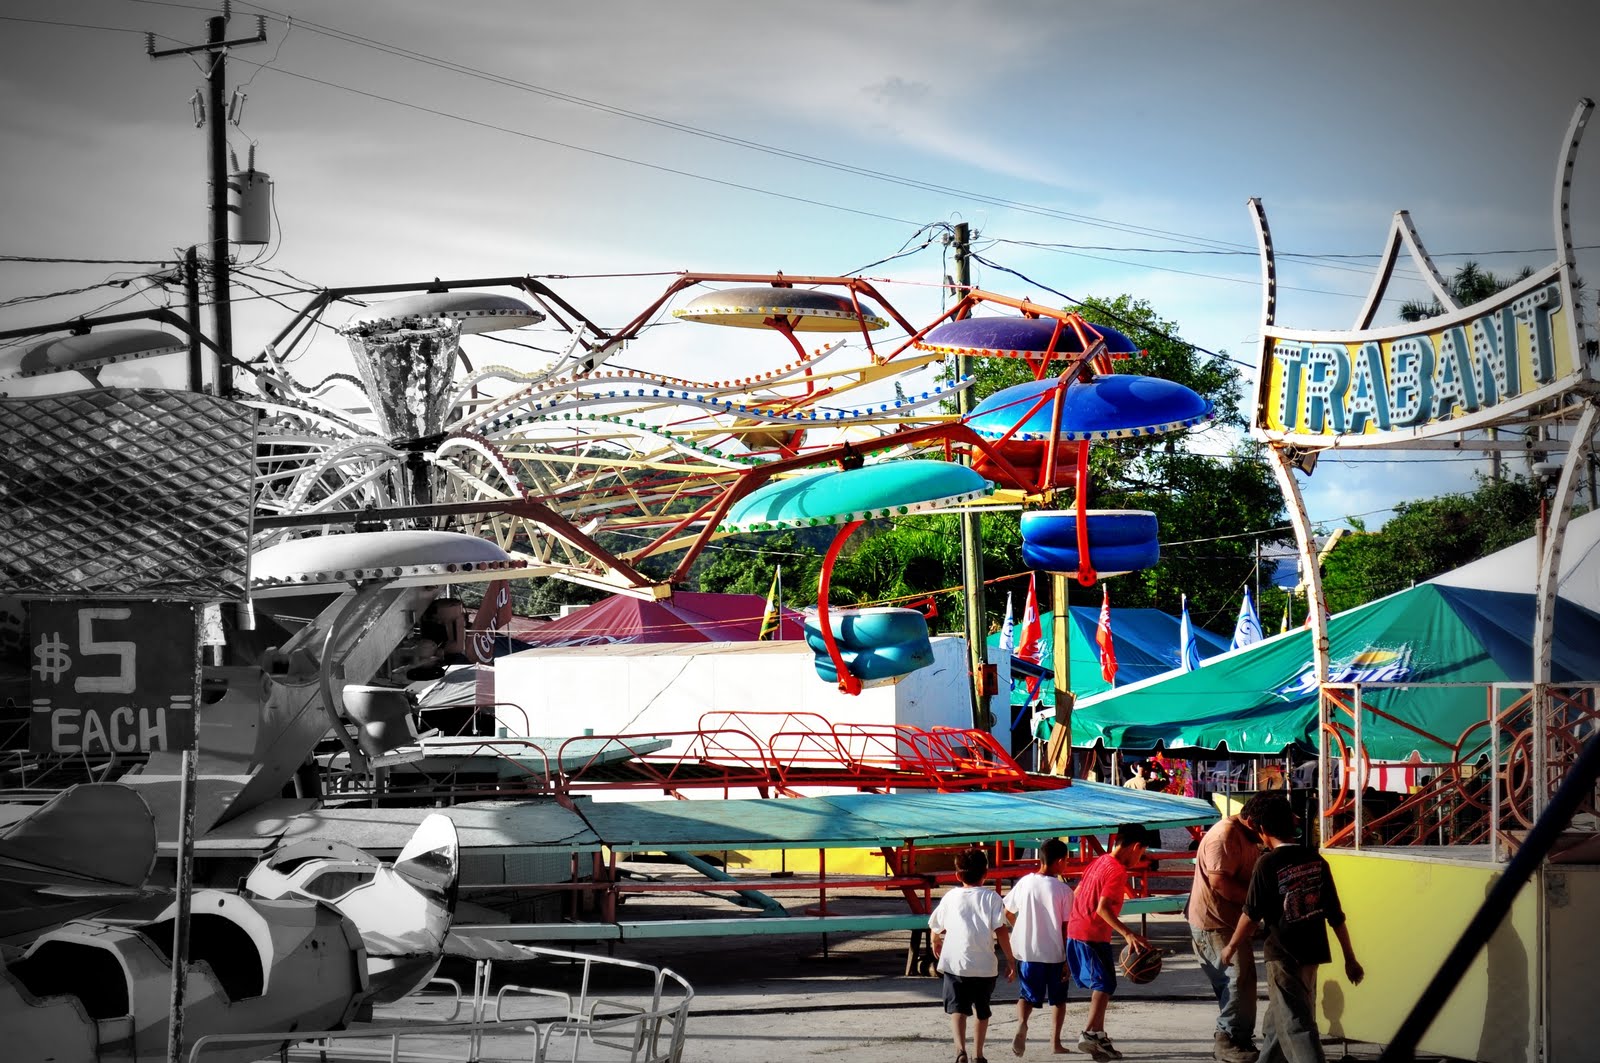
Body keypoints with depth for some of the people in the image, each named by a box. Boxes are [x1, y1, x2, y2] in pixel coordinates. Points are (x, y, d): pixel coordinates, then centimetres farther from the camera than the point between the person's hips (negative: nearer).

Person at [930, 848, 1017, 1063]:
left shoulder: (950, 897, 9)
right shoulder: (991, 898, 3)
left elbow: (936, 927, 20)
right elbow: (1001, 930, -5)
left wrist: (936, 944, 42)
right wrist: (1010, 960, 1)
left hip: (954, 963, 0)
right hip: (985, 964, 0)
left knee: (957, 1007, -3)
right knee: (982, 1010, 17)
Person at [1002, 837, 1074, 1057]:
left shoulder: (1025, 882, -2)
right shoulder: (1064, 890, -12)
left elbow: (1008, 912, 7)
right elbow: (1067, 926, -11)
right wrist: (1069, 959, -4)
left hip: (1027, 952, 2)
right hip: (1055, 953, -2)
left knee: (1027, 995, 9)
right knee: (1058, 999, 16)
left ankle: (1022, 1024, -19)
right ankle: (1055, 1041, 17)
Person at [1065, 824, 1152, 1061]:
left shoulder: (1098, 863, 14)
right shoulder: (1118, 871, -14)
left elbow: (1076, 895, 20)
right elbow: (1102, 907, -24)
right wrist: (1127, 933, -29)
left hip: (1075, 931, 9)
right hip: (1093, 935, -9)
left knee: (1100, 984, 16)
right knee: (1105, 984, -7)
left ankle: (1098, 1034, 19)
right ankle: (1090, 1033, -18)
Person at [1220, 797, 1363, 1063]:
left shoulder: (1268, 864, -14)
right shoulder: (1316, 860, 2)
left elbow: (1251, 915, -9)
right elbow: (1335, 914, 5)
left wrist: (1231, 947, 7)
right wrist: (1350, 959, 12)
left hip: (1283, 955, -7)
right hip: (1311, 952, 7)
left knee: (1296, 1026, -7)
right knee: (1280, 1017, 23)